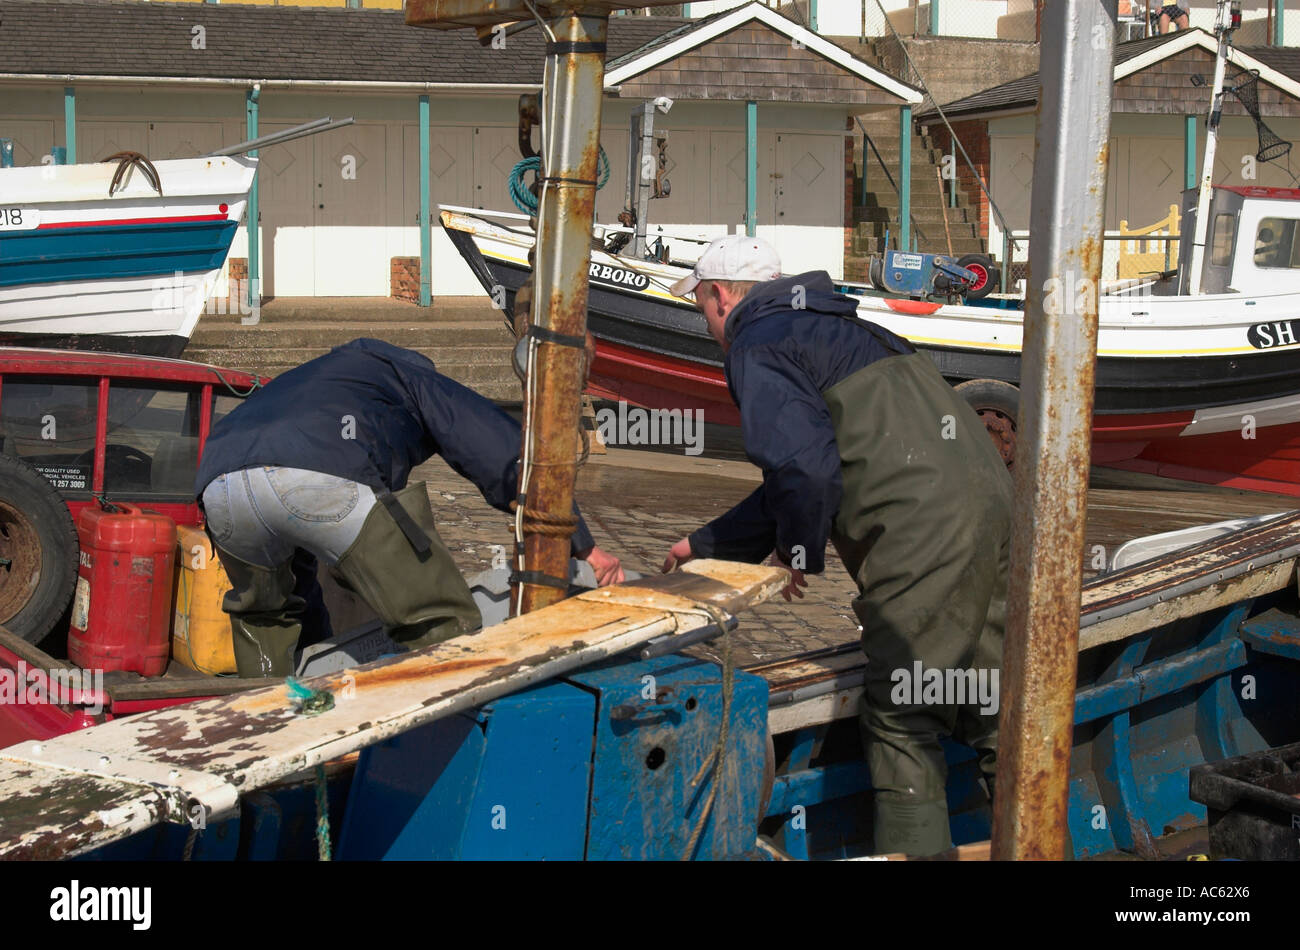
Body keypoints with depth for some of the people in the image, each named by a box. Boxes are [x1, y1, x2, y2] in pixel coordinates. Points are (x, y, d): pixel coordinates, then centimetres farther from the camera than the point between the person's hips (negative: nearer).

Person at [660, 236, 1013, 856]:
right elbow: (798, 476, 33)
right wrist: (707, 544, 36)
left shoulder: (757, 346, -1)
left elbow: (804, 466, -18)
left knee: (900, 723, -2)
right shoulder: (829, 327, 29)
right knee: (991, 709, 16)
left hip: (923, 534, -9)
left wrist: (798, 550, 1)